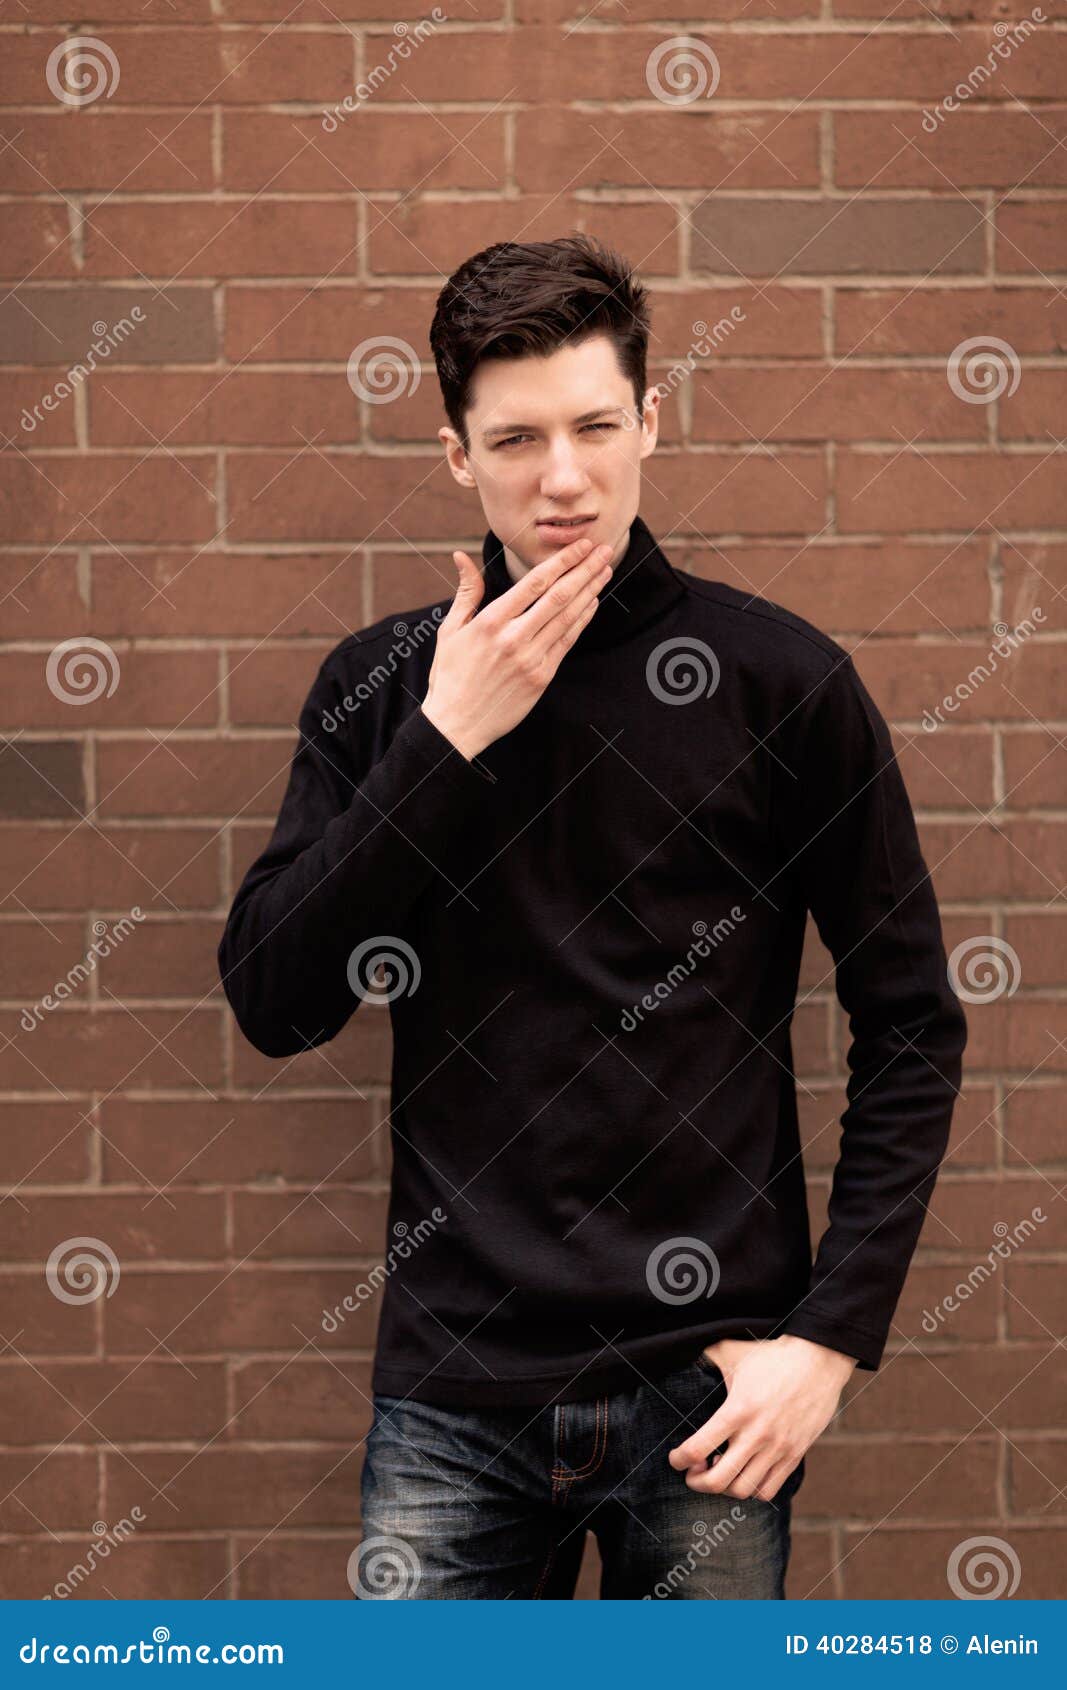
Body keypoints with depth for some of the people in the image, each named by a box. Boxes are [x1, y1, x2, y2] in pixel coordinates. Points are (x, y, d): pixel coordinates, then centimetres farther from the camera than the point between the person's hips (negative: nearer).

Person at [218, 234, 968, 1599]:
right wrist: (448, 736, -11)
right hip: (453, 1386, 1)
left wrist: (831, 1335, -6)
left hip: (710, 1383, -1)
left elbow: (911, 1026, 1)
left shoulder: (781, 679, -2)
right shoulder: (381, 688, 5)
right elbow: (272, 1003, -4)